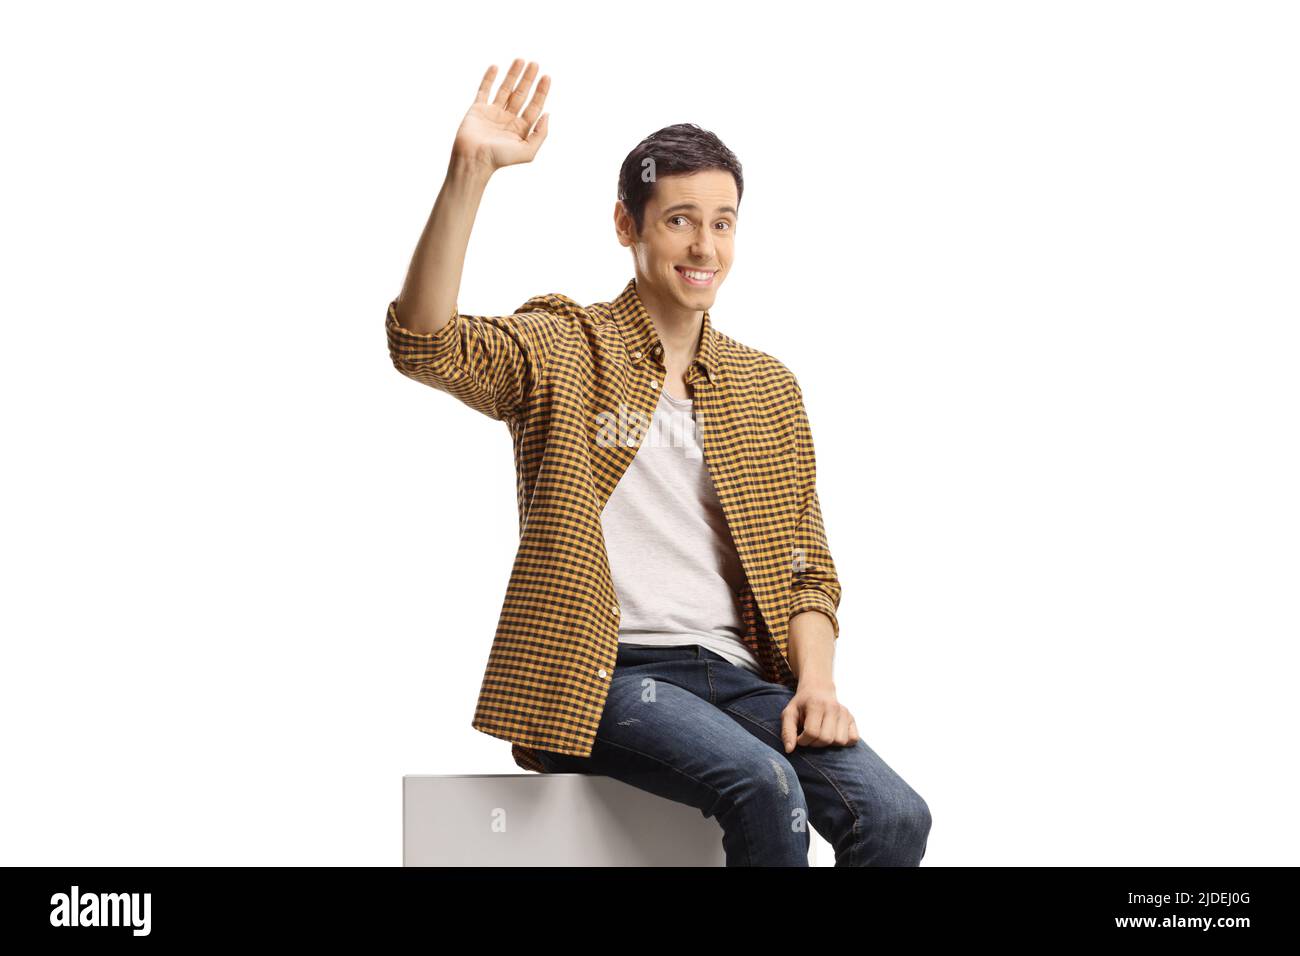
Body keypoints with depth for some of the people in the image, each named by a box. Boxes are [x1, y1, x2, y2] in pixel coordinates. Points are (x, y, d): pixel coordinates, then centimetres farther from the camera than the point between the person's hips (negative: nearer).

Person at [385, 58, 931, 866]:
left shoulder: (769, 389, 18)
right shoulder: (562, 351, 5)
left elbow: (804, 564, 16)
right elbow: (424, 343, -15)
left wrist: (816, 681, -4)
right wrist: (470, 173, -26)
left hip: (734, 674, 5)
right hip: (601, 677, -4)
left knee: (896, 816, -21)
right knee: (764, 785, -31)